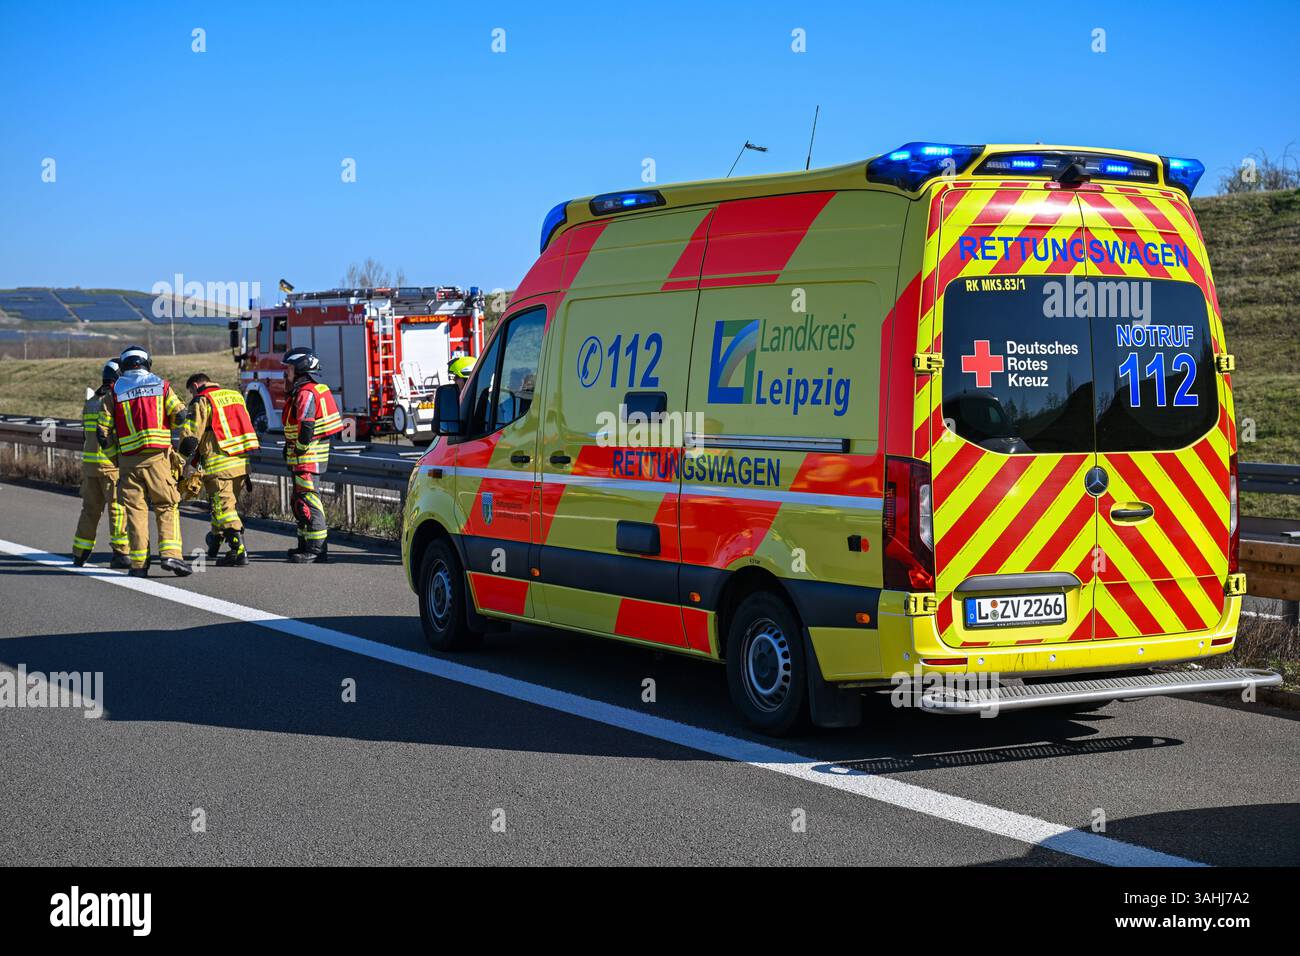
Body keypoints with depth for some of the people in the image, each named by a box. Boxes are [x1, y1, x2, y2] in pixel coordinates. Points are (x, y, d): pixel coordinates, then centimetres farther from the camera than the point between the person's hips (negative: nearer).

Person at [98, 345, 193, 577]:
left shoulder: (115, 390, 6)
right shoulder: (160, 385, 6)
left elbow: (103, 430, 1)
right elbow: (181, 415, -1)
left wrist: (110, 446, 20)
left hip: (128, 459, 1)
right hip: (157, 456, -1)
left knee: (135, 509, 6)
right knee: (167, 506, 4)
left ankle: (139, 563, 4)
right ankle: (170, 554, -10)